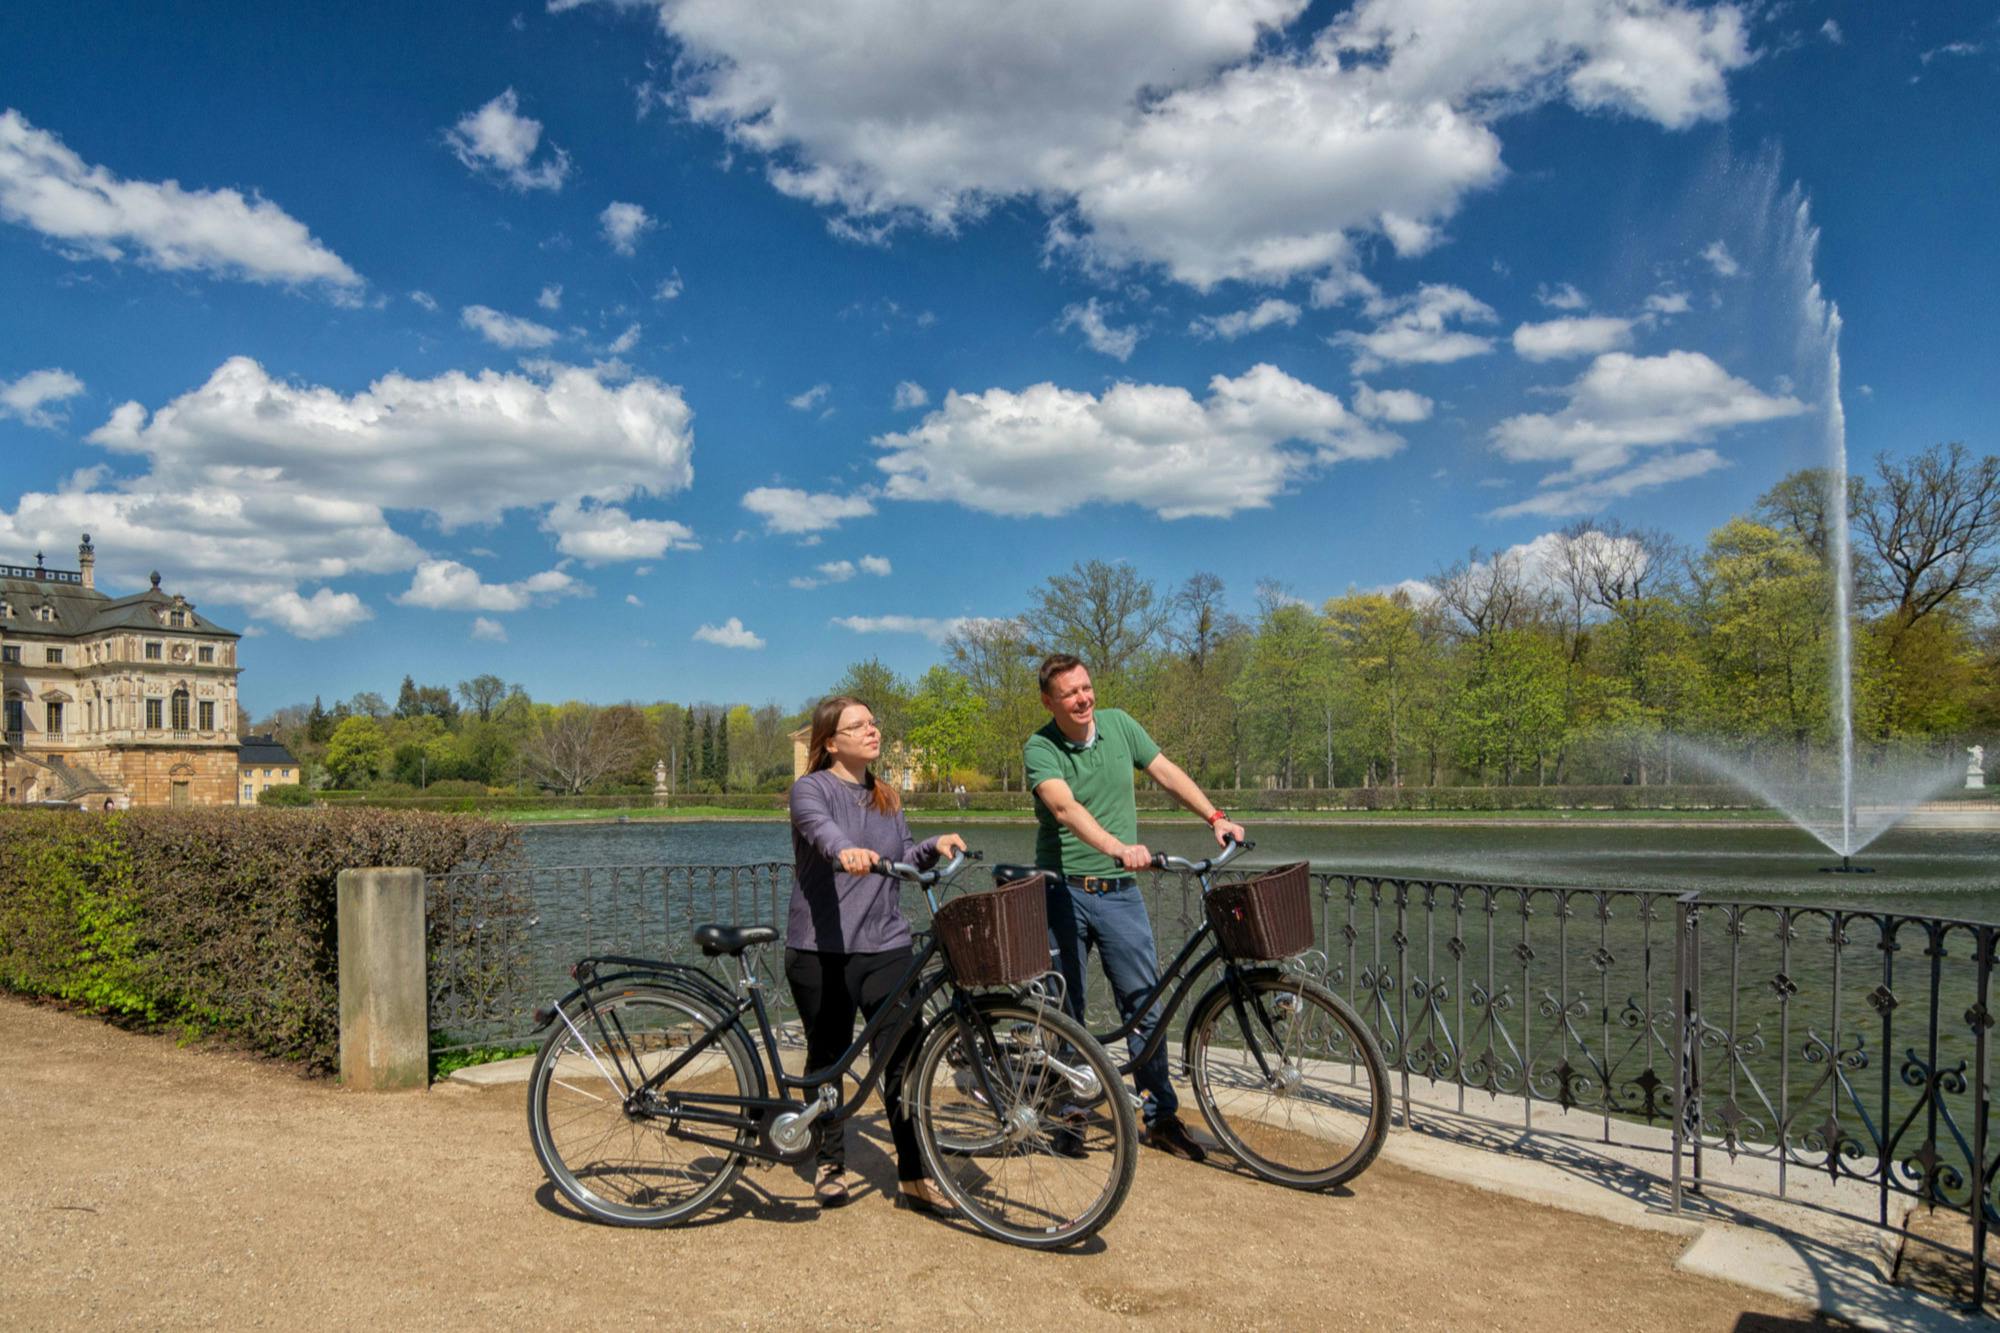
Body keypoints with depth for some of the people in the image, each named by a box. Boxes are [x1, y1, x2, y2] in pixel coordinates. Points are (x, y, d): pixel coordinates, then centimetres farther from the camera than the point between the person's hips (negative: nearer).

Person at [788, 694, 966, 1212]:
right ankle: (830, 1164, 26)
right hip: (821, 950, -4)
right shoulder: (812, 788, -5)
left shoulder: (888, 799, 15)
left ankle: (914, 1174, 6)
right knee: (828, 1058, 8)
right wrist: (846, 851, -48)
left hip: (886, 945, 4)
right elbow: (820, 827, -27)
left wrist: (934, 847, -1)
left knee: (903, 1058, -3)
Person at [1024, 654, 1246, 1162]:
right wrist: (1118, 847, -42)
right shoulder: (1039, 749, -11)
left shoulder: (1119, 724, 3)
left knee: (1145, 1005, 1)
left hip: (1119, 890, 3)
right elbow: (1065, 807, -27)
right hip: (1062, 891, -3)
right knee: (1064, 1010, 6)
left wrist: (1215, 817, -1)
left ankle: (1162, 1116, 12)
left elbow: (1167, 772, 9)